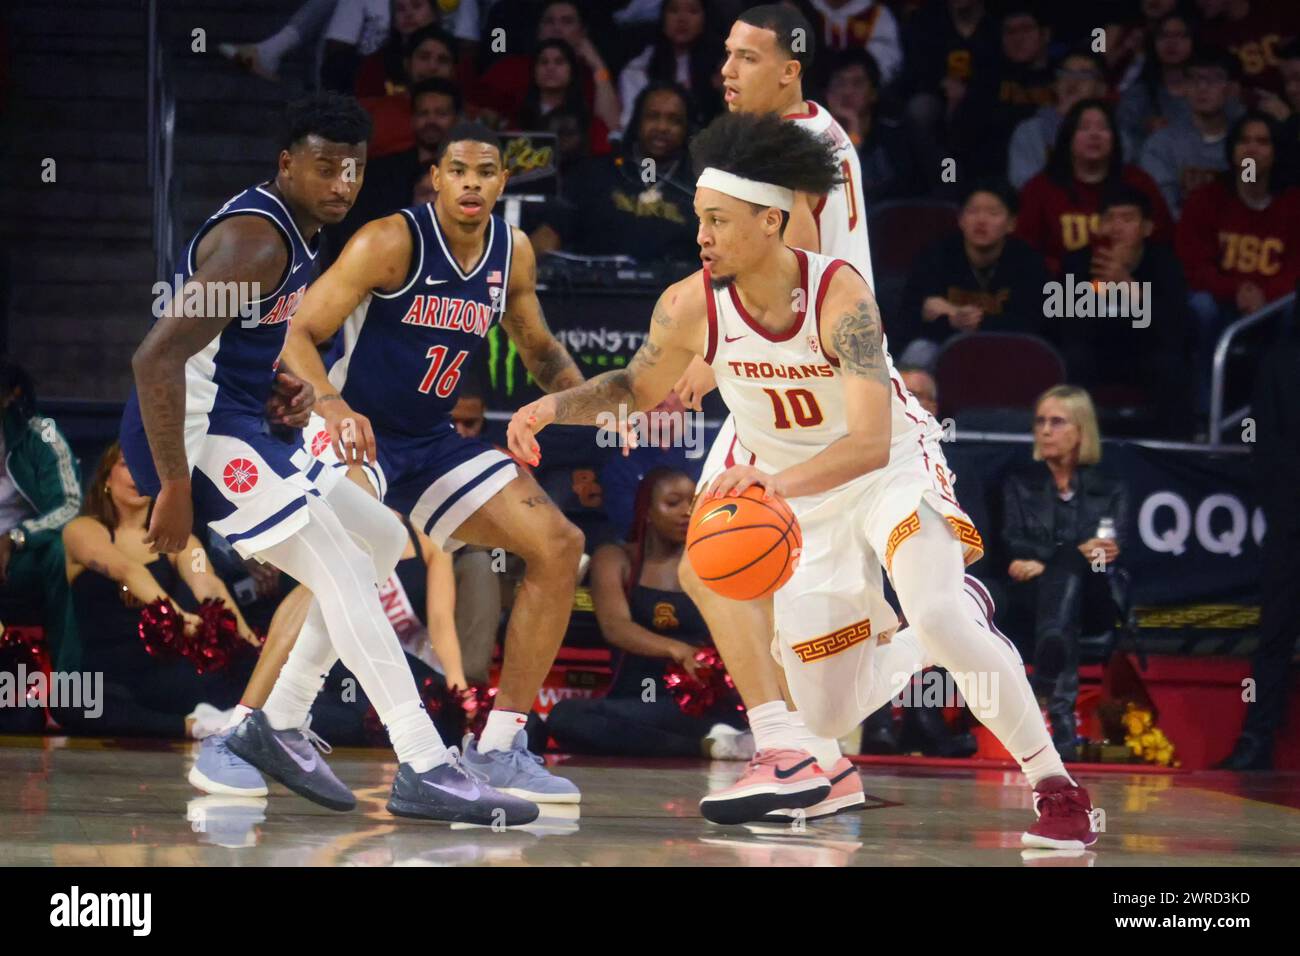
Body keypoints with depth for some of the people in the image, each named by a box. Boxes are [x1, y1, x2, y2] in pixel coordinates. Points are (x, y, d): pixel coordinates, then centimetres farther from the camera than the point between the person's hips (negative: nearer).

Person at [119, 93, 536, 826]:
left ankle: (279, 728, 17)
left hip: (239, 428, 11)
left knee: (382, 541, 16)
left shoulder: (299, 236, 12)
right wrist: (175, 487, -27)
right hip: (196, 434, -11)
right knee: (343, 573, -16)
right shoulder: (255, 239, -20)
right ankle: (425, 770, -20)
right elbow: (157, 357, -28)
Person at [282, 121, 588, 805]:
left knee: (558, 544, -1)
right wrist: (330, 402, -38)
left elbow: (539, 350, 19)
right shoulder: (391, 242, -17)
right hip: (354, 434, -7)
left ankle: (497, 747, 5)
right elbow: (296, 335, -20)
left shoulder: (513, 253, 2)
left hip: (431, 442, 7)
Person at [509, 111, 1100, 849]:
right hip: (797, 494, 5)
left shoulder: (840, 295, -30)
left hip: (891, 470, -5)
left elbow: (871, 443, -39)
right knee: (831, 716, 2)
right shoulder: (691, 305, -18)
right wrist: (555, 406, -16)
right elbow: (638, 387, 3)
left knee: (937, 615, -34)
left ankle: (1056, 786, -19)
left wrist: (782, 481, -55)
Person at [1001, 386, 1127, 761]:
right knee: (1067, 565, -39)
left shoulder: (1109, 491, 22)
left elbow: (1110, 552, 5)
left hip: (1094, 599, 0)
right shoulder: (1020, 486, 24)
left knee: (1064, 571, -37)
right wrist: (1079, 552, -12)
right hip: (1034, 595, 0)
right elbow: (1014, 546, 6)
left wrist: (1045, 562, -13)